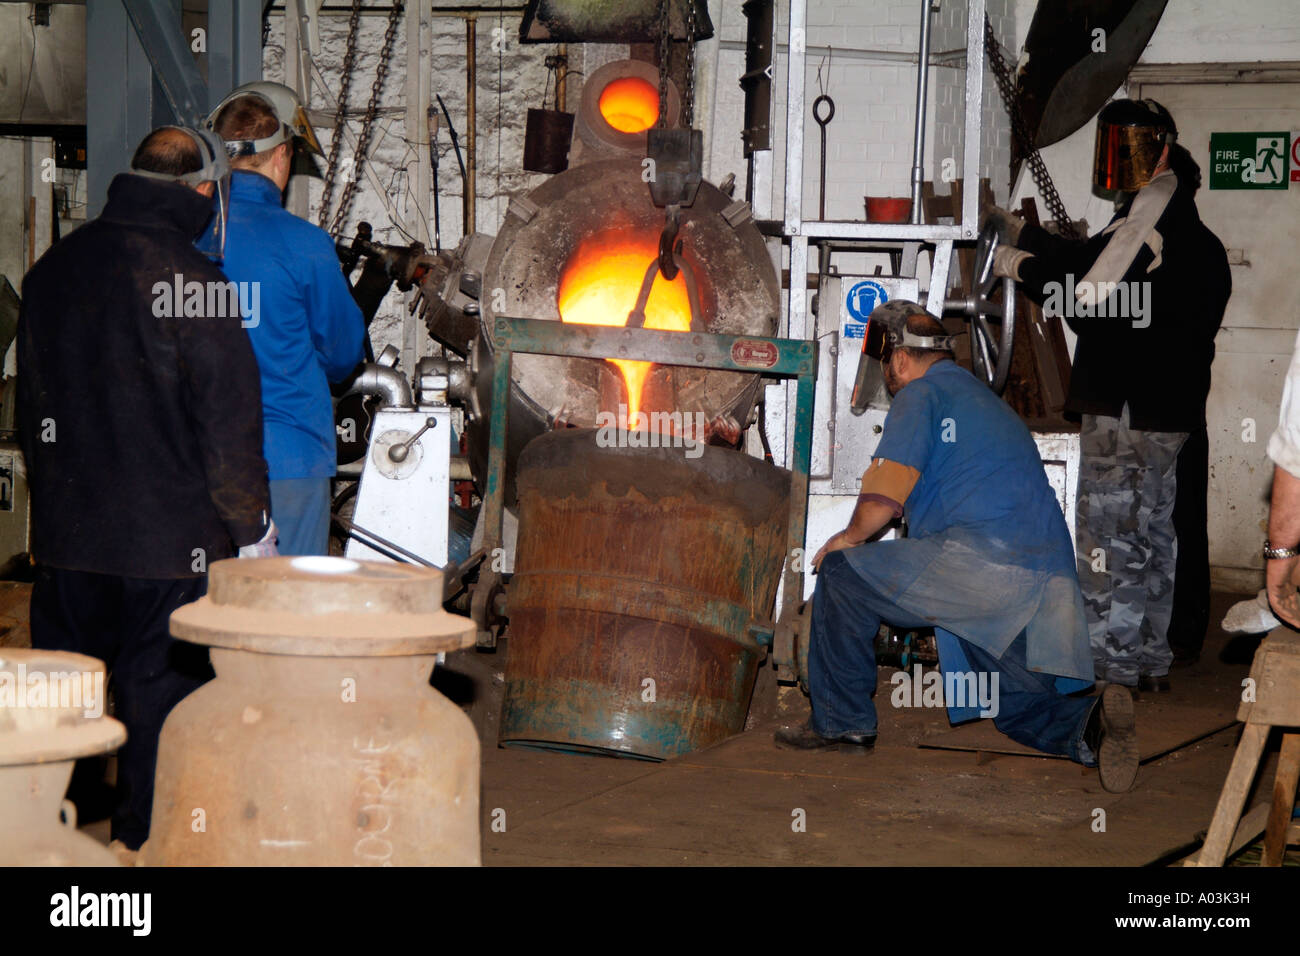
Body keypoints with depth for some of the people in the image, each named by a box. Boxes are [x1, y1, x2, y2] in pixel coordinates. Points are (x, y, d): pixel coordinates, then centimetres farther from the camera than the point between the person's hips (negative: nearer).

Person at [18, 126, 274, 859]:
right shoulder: (192, 281, -14)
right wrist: (251, 525, -3)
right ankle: (144, 838, 10)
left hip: (65, 530, 6)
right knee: (162, 687, 4)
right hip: (169, 534, -6)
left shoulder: (53, 269, 7)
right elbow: (228, 417, -13)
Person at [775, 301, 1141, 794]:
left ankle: (843, 723, 10)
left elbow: (881, 503, -7)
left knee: (842, 574, 5)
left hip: (984, 561, -8)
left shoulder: (921, 394, 4)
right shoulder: (988, 400, 31)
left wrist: (849, 538, 13)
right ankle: (1089, 722, -14)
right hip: (1053, 579, 8)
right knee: (1020, 707, 17)